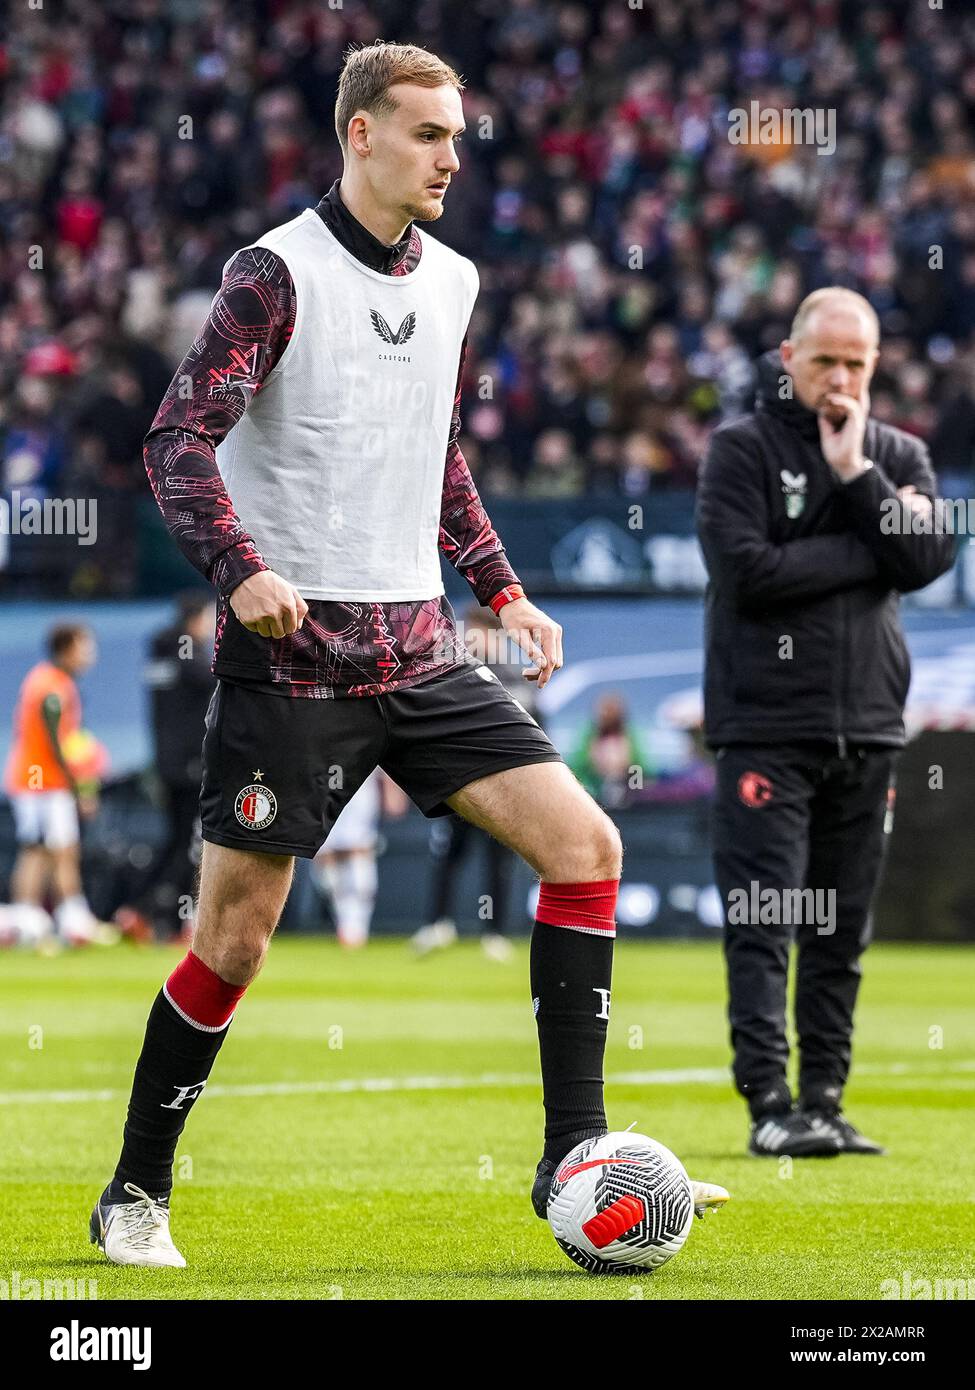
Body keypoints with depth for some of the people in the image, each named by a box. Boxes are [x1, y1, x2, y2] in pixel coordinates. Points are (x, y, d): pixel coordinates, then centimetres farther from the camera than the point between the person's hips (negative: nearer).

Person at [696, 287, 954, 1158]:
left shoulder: (899, 456, 12)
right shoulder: (741, 449, -1)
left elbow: (929, 559, -5)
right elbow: (747, 571, -14)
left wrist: (855, 474, -11)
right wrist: (869, 551, -8)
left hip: (867, 726, 4)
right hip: (765, 723, -4)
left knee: (843, 931, 7)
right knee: (763, 926, -9)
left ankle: (825, 1101, 12)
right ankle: (770, 1104, -11)